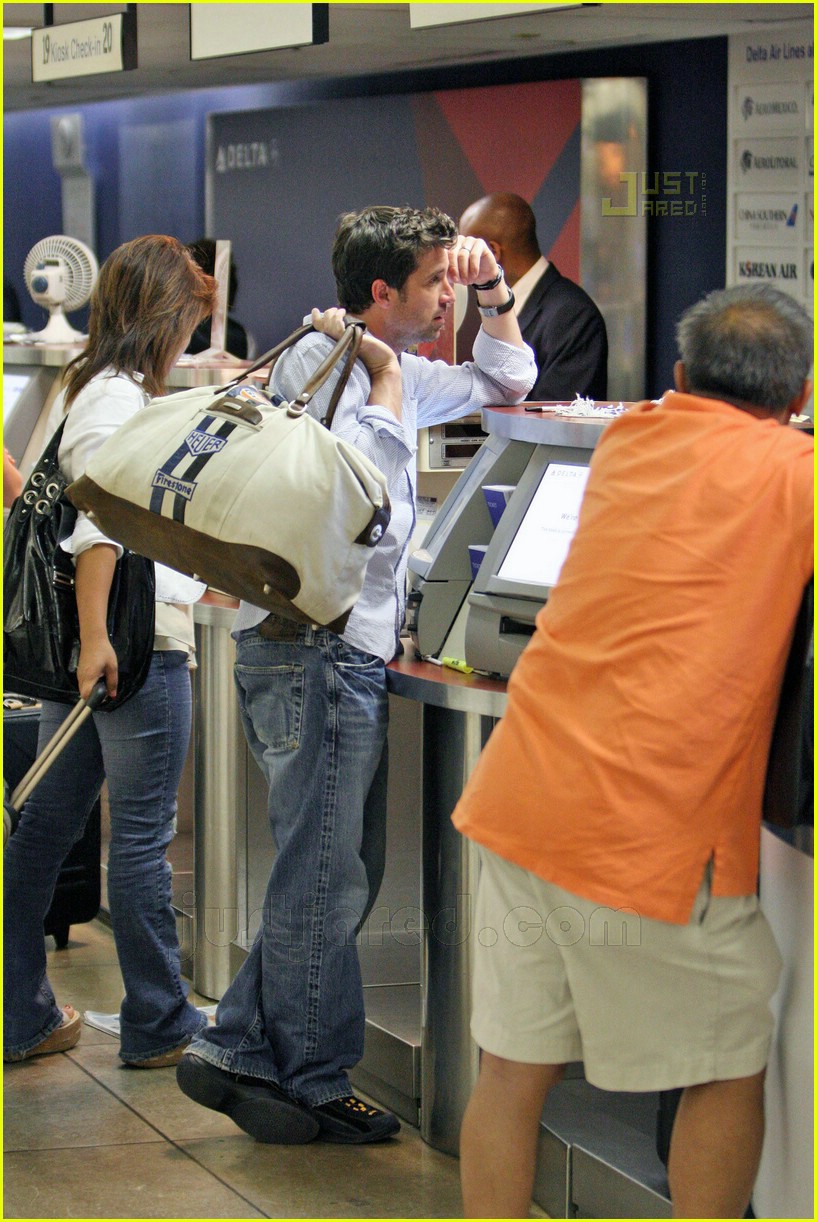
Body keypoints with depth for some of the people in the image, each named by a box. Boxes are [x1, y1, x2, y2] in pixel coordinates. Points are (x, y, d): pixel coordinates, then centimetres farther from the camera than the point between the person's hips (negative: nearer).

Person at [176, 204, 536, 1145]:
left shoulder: (395, 371, 18)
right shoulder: (320, 361, -11)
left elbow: (507, 381, 31)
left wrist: (494, 292, 16)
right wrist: (386, 377, -13)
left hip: (349, 652, 10)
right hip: (317, 649, -10)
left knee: (335, 878, 12)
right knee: (326, 880, -4)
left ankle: (235, 1054, 18)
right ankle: (314, 1088, 5)